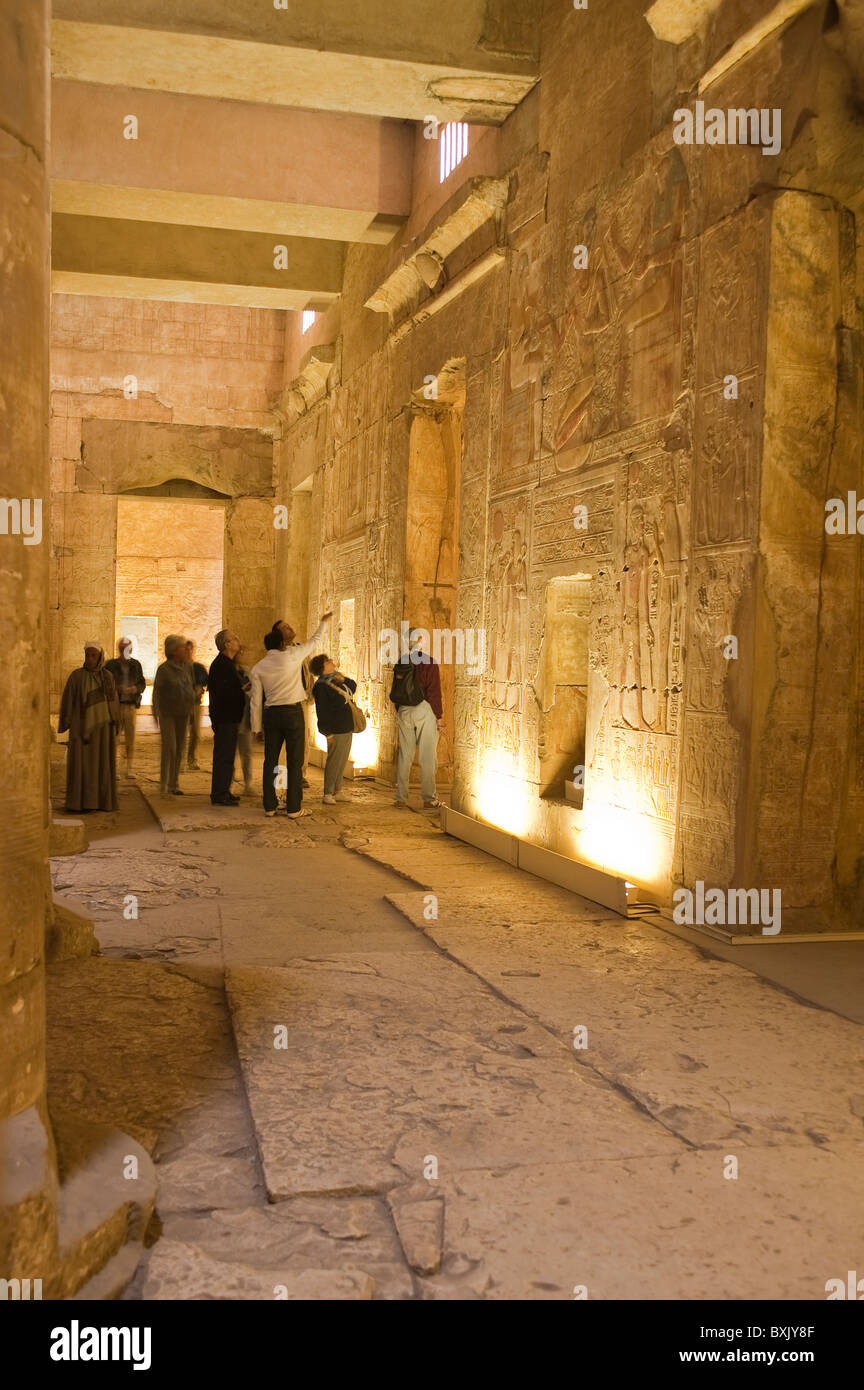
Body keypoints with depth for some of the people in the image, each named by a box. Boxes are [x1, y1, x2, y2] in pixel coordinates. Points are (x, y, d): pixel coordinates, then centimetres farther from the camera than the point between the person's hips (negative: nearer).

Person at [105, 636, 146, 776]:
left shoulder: (136, 665, 10)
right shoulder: (110, 665, 2)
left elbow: (142, 684, 12)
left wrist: (136, 688, -9)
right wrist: (116, 688, -17)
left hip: (131, 705, 2)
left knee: (130, 738, 2)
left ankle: (129, 768, 9)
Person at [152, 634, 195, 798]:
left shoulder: (186, 667, 10)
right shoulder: (164, 669, -8)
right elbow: (156, 692, -8)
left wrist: (190, 709, 17)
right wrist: (156, 713, -15)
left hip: (183, 714, 6)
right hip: (168, 713, -6)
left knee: (180, 750, 7)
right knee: (169, 748, -11)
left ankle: (173, 784, 15)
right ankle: (164, 784, -6)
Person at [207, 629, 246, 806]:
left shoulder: (227, 664, 17)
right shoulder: (221, 665, -16)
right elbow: (223, 692, -23)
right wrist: (242, 690, -14)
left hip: (229, 717, 11)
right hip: (224, 717, -11)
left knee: (227, 755, 15)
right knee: (224, 756, -7)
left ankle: (223, 791, 22)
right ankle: (219, 795, -4)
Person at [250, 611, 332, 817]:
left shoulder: (258, 668, 5)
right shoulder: (292, 655, -3)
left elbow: (255, 701, 5)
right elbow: (314, 640, 12)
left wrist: (257, 727, 11)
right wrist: (323, 622, 29)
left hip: (271, 715, 3)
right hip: (293, 712, -3)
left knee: (270, 761, 9)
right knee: (294, 761, 0)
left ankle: (269, 806, 12)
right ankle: (294, 808, 0)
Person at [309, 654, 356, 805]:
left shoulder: (336, 678, 12)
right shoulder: (321, 685, -13)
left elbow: (353, 688, 19)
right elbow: (322, 711, -14)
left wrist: (344, 679, -2)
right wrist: (327, 732, -15)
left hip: (347, 728, 8)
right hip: (336, 730, -8)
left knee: (342, 761, 13)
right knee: (334, 761, -4)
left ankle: (337, 792, 22)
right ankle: (328, 794, 6)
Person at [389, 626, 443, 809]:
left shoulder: (400, 663, 6)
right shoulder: (429, 662, -9)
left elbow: (395, 691, 11)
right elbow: (434, 691, -11)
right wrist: (439, 716, -6)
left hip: (404, 712, 5)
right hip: (425, 710, -5)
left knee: (404, 755, 10)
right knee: (427, 756, 1)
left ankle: (401, 797, 12)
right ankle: (429, 799, 3)